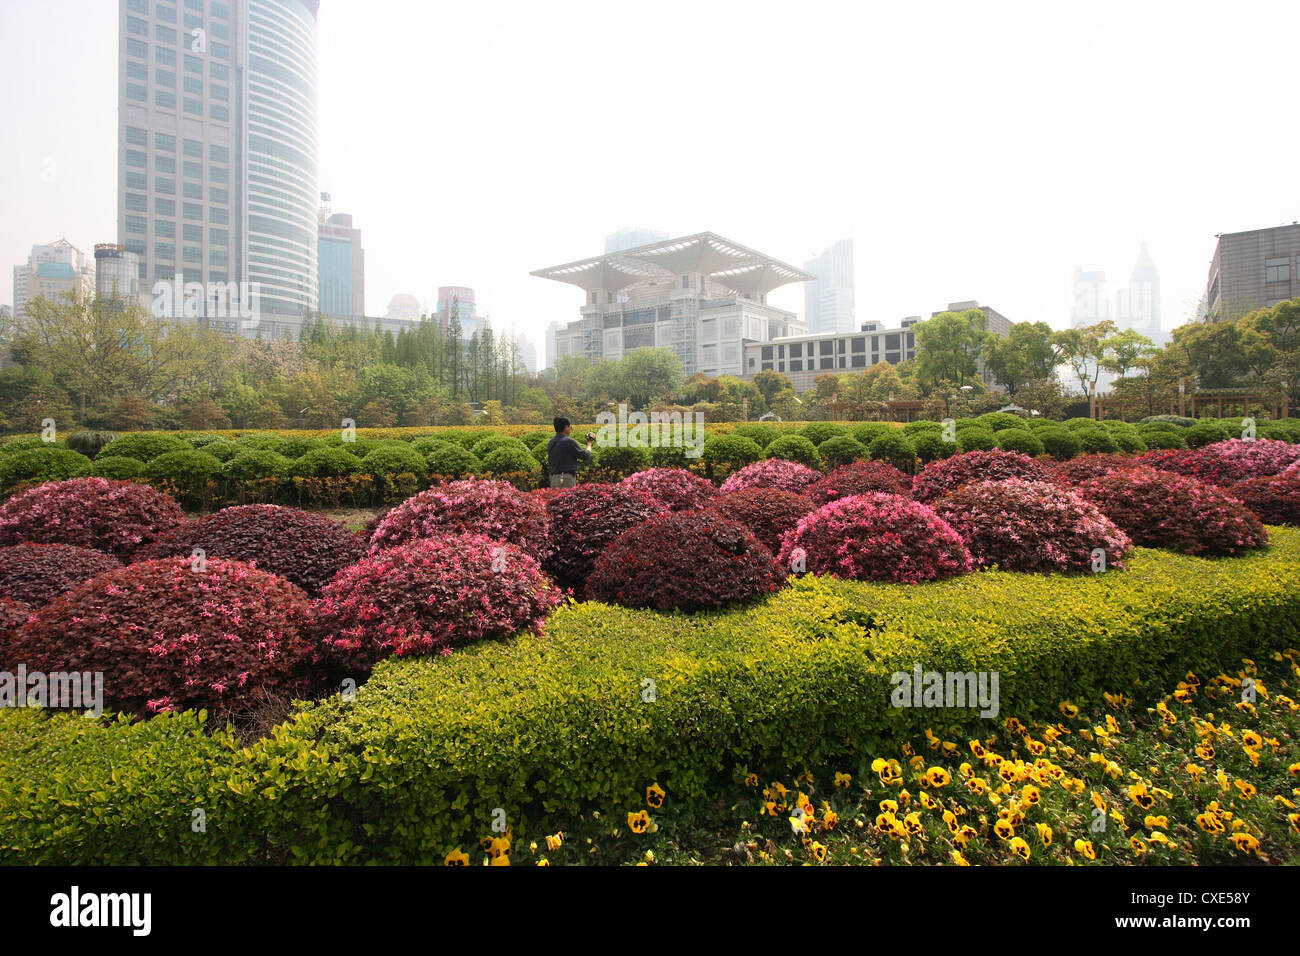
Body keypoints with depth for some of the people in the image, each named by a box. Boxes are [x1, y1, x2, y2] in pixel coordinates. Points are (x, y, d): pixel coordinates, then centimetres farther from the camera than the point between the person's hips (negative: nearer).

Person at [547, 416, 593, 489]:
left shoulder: (550, 443, 11)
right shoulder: (568, 441, -11)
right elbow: (585, 456, -5)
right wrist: (589, 443, 13)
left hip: (554, 478, 8)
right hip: (567, 479, -8)